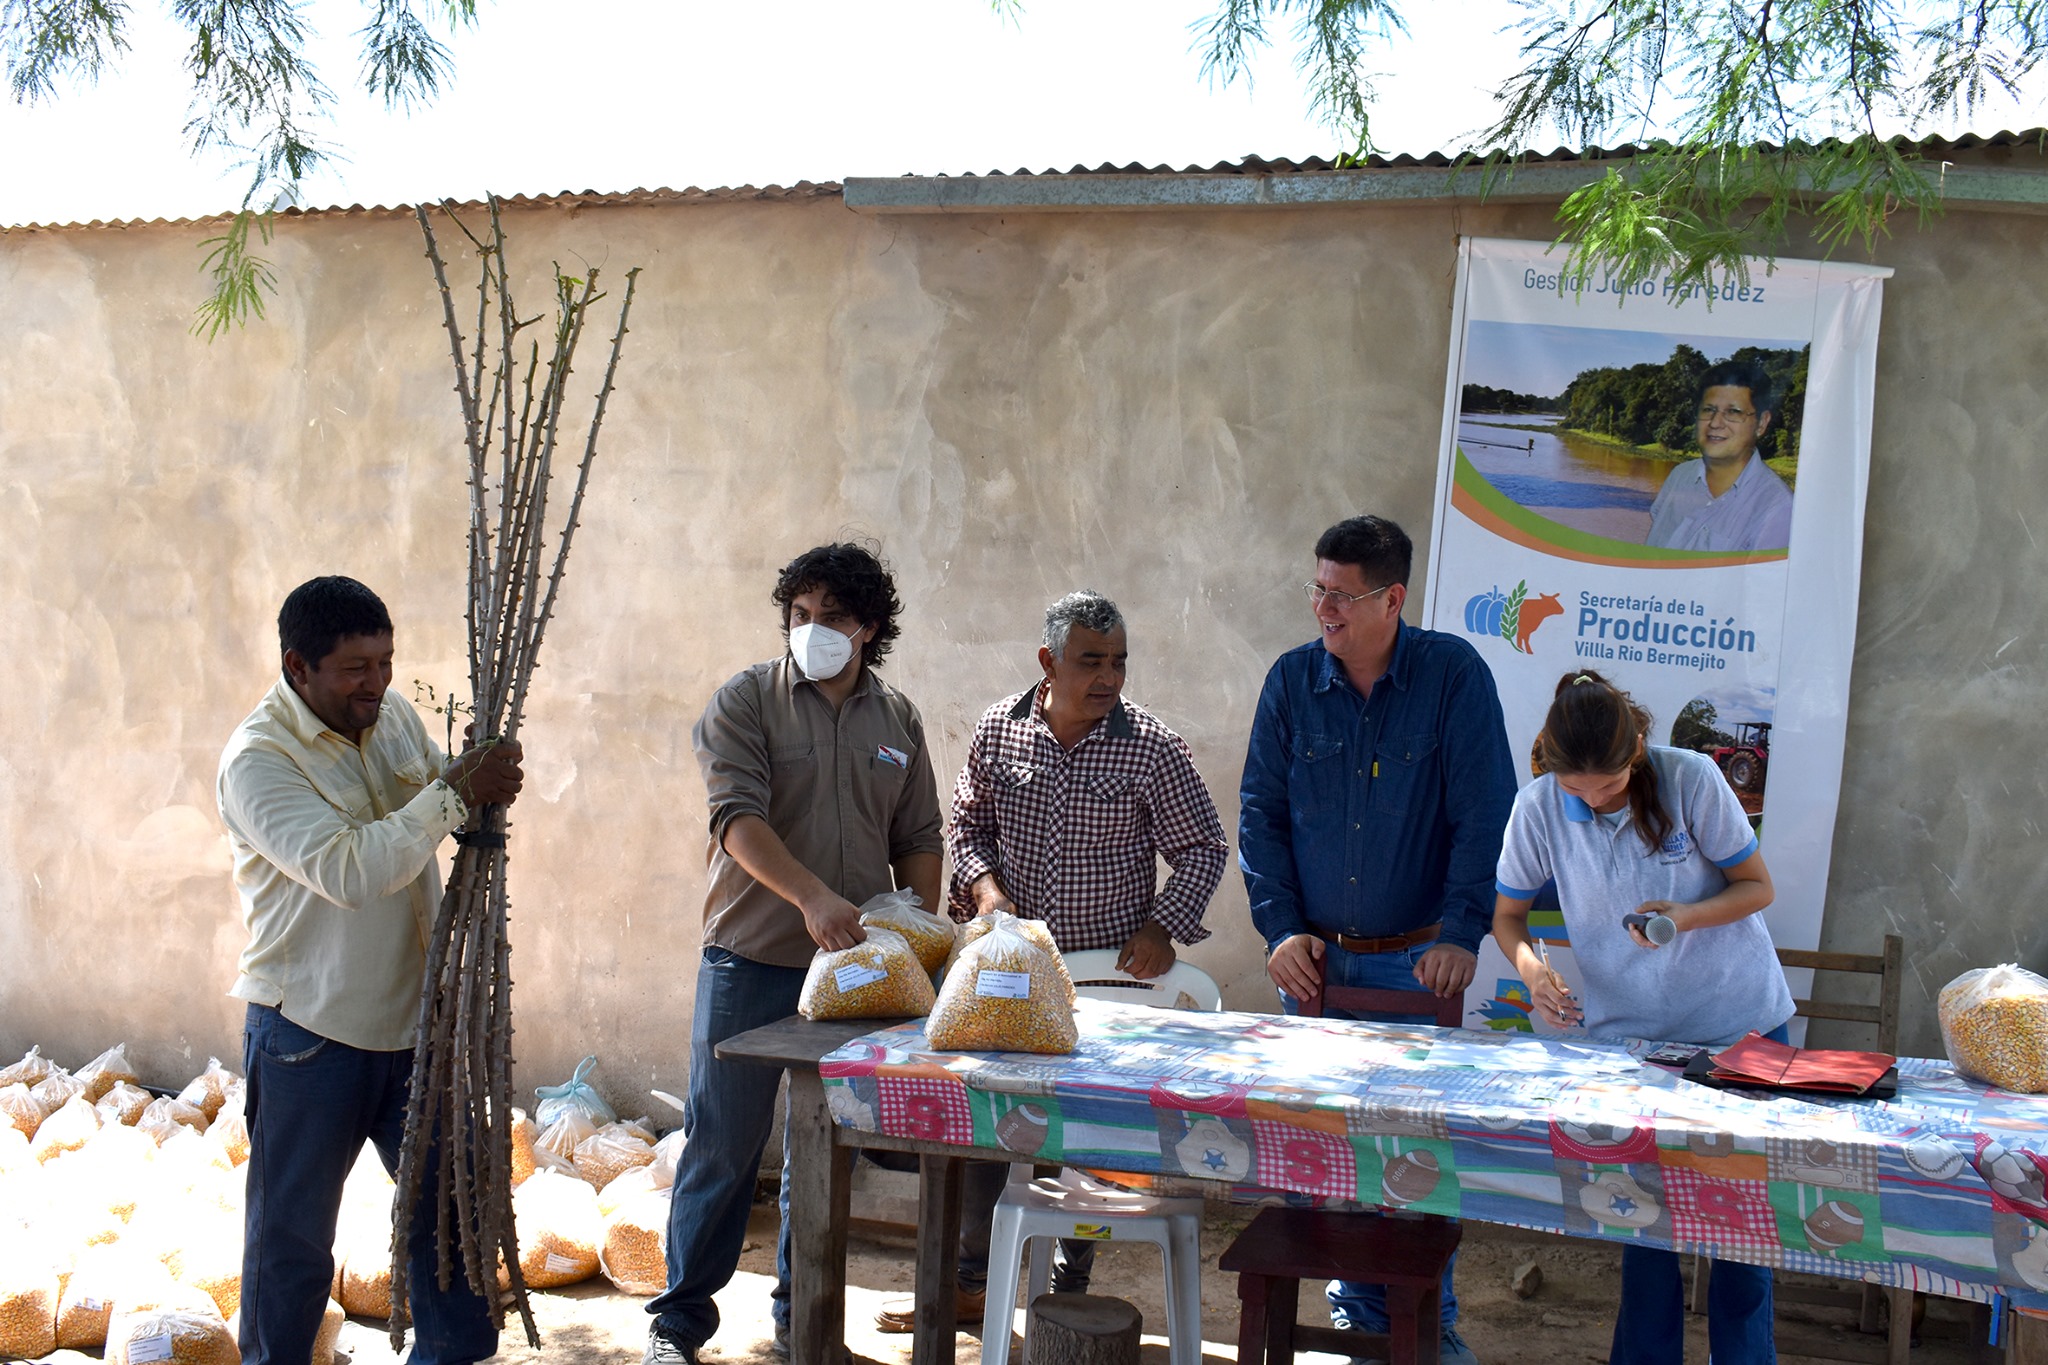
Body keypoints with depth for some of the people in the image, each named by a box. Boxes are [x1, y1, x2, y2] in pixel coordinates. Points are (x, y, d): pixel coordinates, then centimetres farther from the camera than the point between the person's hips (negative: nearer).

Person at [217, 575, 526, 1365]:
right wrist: (456, 793, -27)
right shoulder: (257, 761, -17)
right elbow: (351, 870, -29)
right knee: (292, 1233, 7)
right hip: (309, 1033, -6)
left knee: (451, 1201, 14)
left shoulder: (391, 714, 3)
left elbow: (440, 817, 17)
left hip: (412, 1018, 6)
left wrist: (485, 779, -6)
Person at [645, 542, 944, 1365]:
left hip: (855, 964, 4)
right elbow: (737, 816, -16)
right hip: (752, 961, -3)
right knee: (722, 1148, 2)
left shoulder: (897, 720, 10)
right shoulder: (747, 701, -3)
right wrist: (811, 897, -29)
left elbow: (918, 840, 15)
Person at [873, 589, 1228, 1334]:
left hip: (1110, 972, -3)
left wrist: (1161, 925, -14)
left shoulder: (1151, 748, -11)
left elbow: (1203, 848, -2)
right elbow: (967, 821, 10)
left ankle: (1069, 1291, 23)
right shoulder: (998, 729, -4)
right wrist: (983, 884, -8)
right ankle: (966, 1280, 27)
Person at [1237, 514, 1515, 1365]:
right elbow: (1260, 813, 4)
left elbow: (1484, 816, -9)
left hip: (1418, 960, -2)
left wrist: (1460, 937, -16)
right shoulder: (1292, 681, 0)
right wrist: (1282, 929, -5)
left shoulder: (1454, 674, -8)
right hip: (1316, 959, 3)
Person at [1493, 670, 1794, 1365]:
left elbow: (1757, 886, -6)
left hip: (1738, 1019, -1)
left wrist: (1685, 916, -25)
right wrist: (1531, 968, -19)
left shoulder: (1689, 778, -15)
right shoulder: (1539, 807, -10)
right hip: (1627, 1031, 1)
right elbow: (1506, 915, 2)